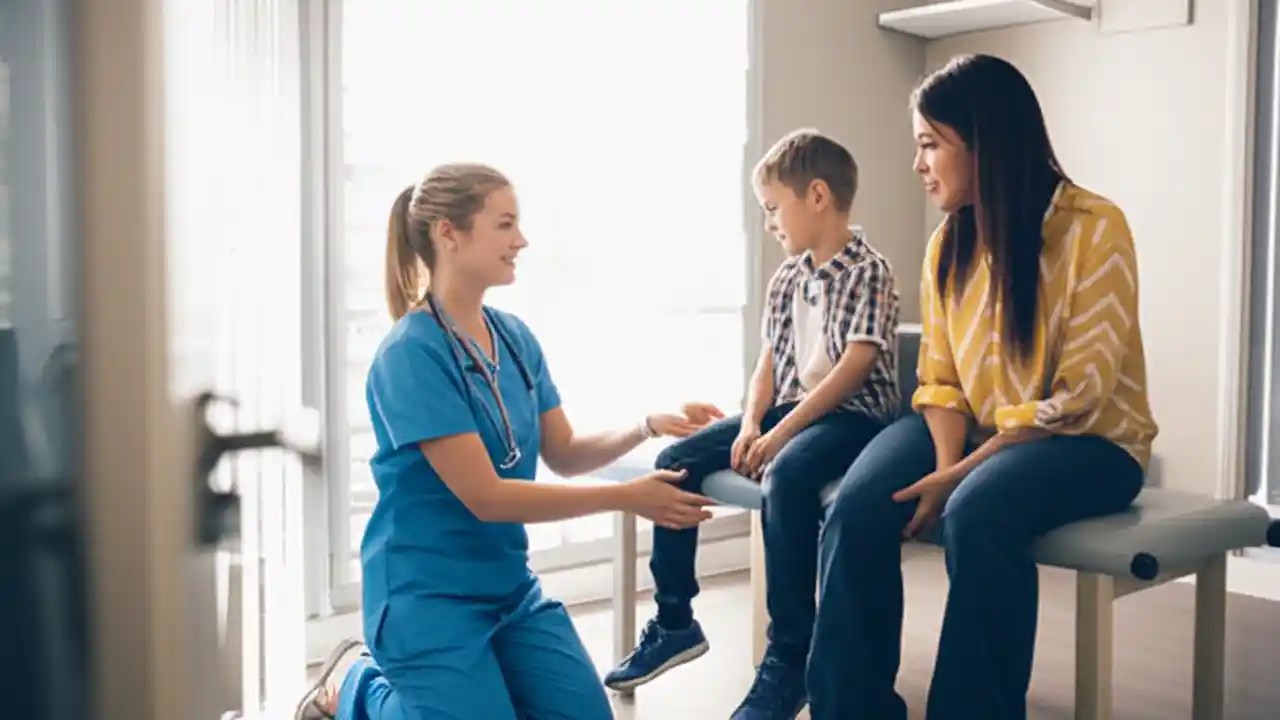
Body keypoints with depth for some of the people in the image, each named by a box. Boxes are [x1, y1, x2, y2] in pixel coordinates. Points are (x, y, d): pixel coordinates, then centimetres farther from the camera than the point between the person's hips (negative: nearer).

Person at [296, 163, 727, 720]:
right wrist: (626, 497, -24)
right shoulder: (411, 355, -21)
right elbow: (486, 496, -24)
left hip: (511, 587, 7)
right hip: (428, 597, -7)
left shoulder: (515, 337, 3)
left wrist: (647, 428, -9)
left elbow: (562, 454, 8)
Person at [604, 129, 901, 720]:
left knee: (786, 475, -38)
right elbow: (770, 360, 11)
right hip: (786, 409, 8)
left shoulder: (869, 271, -11)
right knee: (676, 460, -5)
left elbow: (855, 368, -19)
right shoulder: (786, 278, 13)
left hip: (851, 415, -8)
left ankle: (789, 656, -27)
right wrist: (750, 424, -8)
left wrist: (780, 433, -23)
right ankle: (674, 622, 7)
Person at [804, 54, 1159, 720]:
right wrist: (946, 469, -18)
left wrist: (962, 476, -23)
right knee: (857, 508, -23)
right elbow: (941, 381, 2)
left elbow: (1078, 397, -18)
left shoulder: (1093, 227, -15)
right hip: (977, 434, 5)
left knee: (979, 513, -36)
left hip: (1089, 441, -4)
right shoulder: (949, 240, 3)